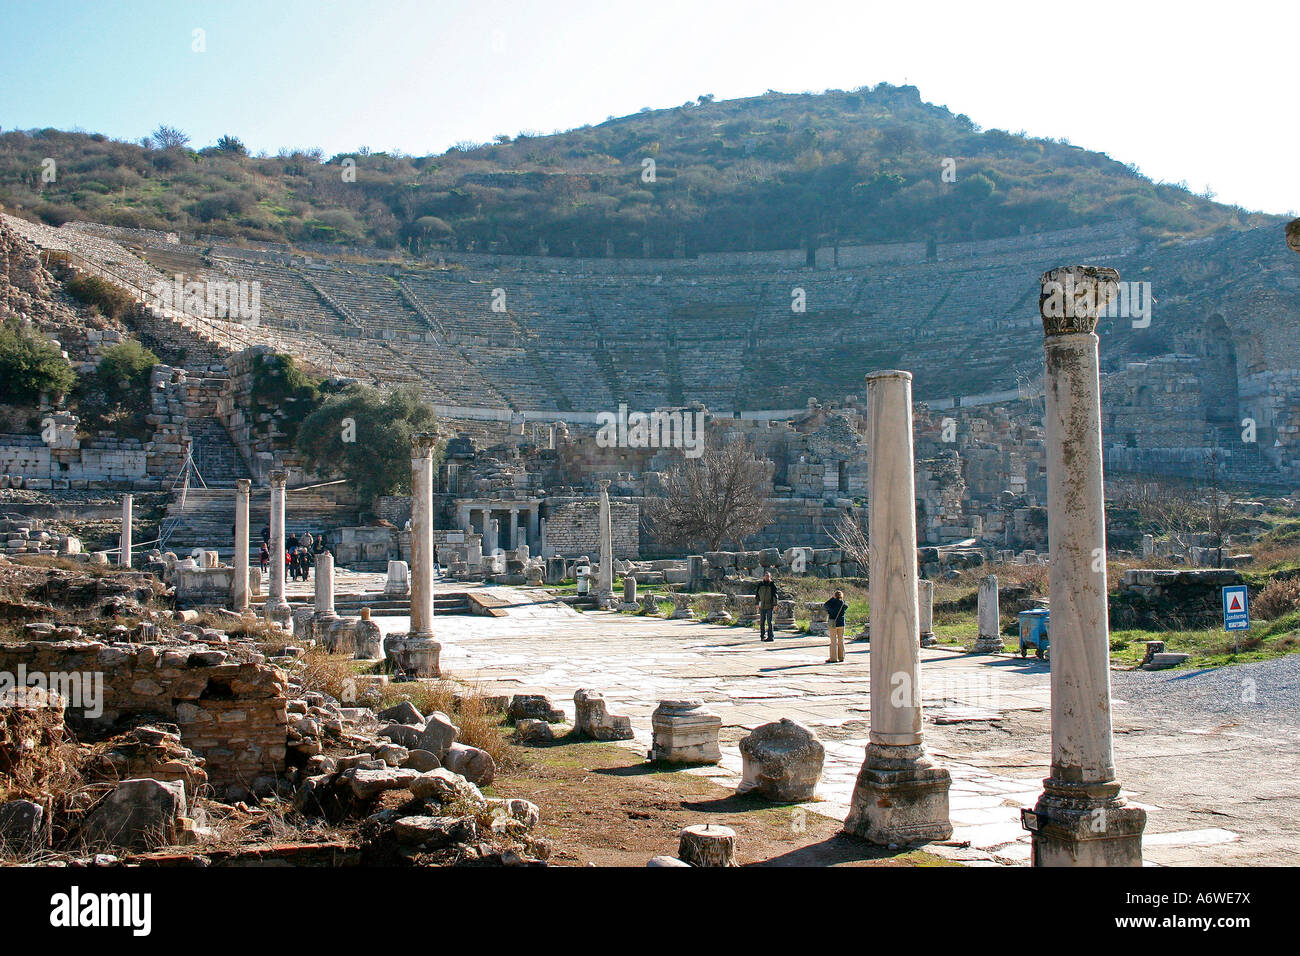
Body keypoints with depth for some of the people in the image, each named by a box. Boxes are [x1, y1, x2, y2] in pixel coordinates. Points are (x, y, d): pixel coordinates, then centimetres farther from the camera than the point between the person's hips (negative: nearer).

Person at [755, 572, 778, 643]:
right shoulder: (760, 584, 9)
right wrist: (757, 604, 11)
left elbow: (775, 595, -4)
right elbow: (757, 594, 15)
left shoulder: (772, 584, -2)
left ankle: (771, 636, 0)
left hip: (770, 606, -4)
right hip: (762, 606, 4)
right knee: (762, 622, 7)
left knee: (770, 622, -4)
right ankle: (763, 636, 15)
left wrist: (775, 605, -9)